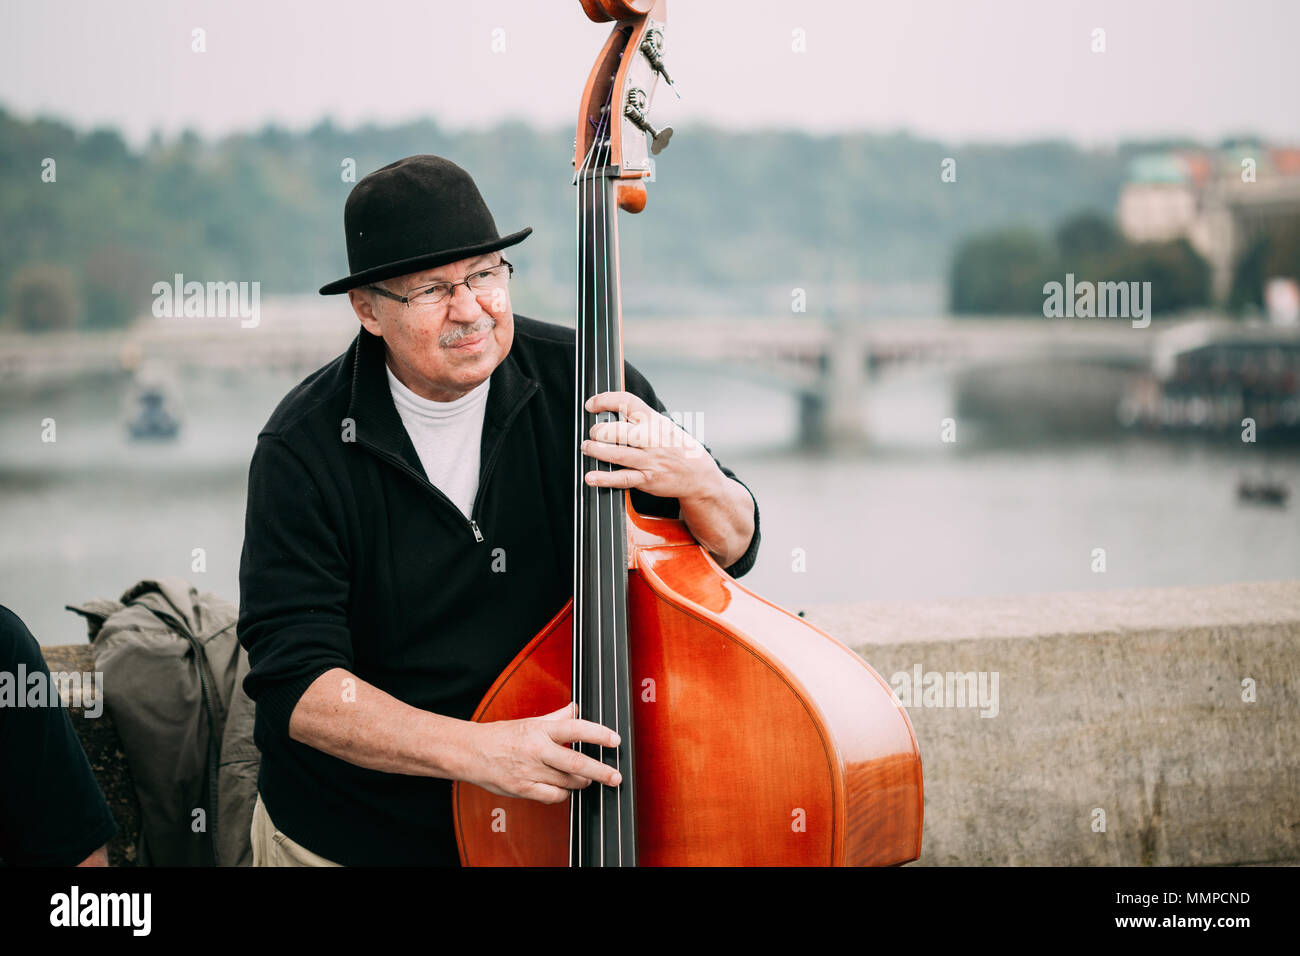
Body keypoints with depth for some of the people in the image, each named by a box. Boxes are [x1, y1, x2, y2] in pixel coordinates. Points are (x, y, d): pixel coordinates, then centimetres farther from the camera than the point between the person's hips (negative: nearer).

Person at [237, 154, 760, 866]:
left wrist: (697, 483, -28)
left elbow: (733, 551, -4)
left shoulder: (579, 381, -11)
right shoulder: (305, 448, -18)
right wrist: (474, 748, -36)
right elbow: (295, 682, -23)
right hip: (351, 838, -2)